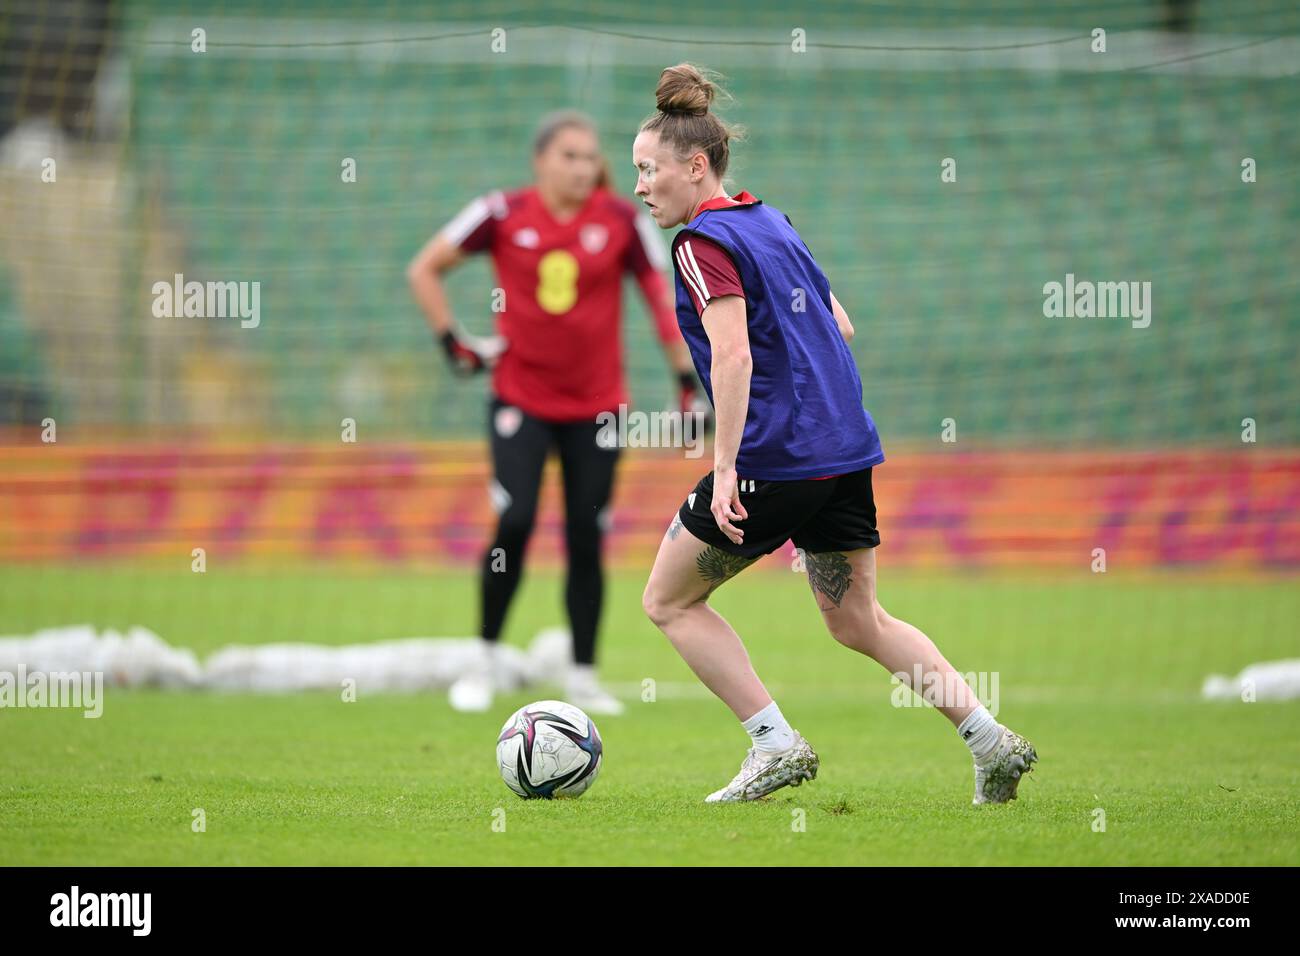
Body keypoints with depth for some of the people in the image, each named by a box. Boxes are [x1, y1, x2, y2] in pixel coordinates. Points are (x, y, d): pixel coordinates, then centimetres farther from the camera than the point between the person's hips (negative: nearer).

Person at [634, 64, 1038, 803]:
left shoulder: (704, 243, -11)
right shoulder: (771, 221, 15)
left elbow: (733, 355, -23)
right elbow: (840, 326, 21)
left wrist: (725, 466, -23)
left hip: (774, 459, -8)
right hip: (846, 449, 8)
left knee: (669, 601, 8)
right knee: (859, 621, 16)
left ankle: (776, 743, 1)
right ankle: (991, 737, 6)